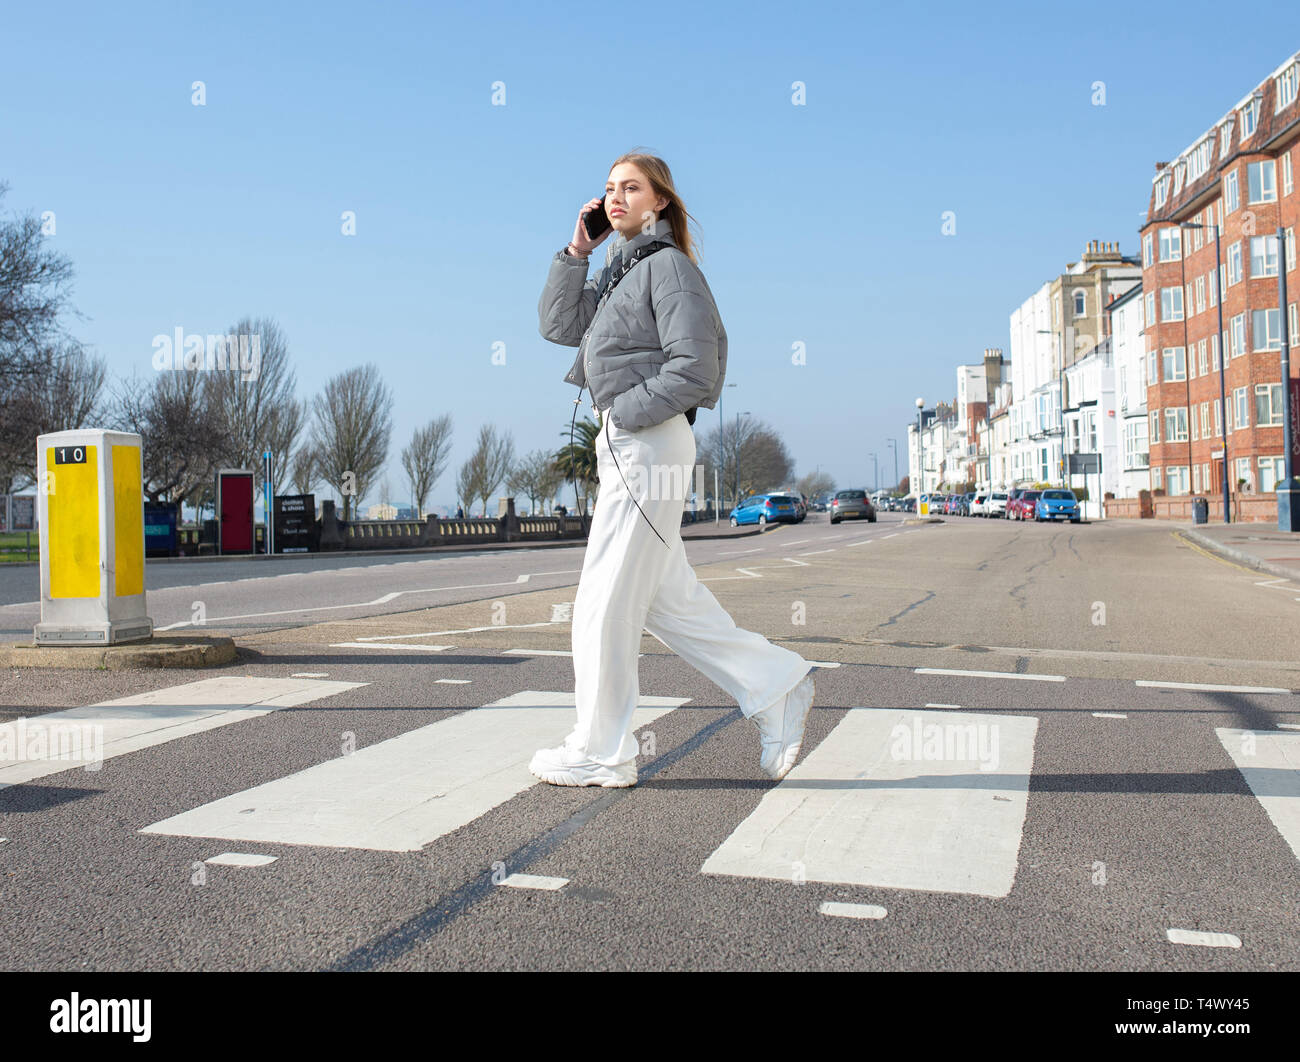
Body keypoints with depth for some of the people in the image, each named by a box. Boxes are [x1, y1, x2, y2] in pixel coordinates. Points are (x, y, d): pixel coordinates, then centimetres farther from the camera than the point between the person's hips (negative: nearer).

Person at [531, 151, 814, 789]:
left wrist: (622, 413, -13)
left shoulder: (668, 264, -8)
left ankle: (599, 753, 7)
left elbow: (694, 370, -17)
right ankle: (775, 687, 20)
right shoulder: (618, 269, 19)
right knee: (665, 598, 12)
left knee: (605, 599, -4)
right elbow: (558, 325, 12)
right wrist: (576, 250, 6)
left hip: (648, 443, -9)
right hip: (625, 446, 10)